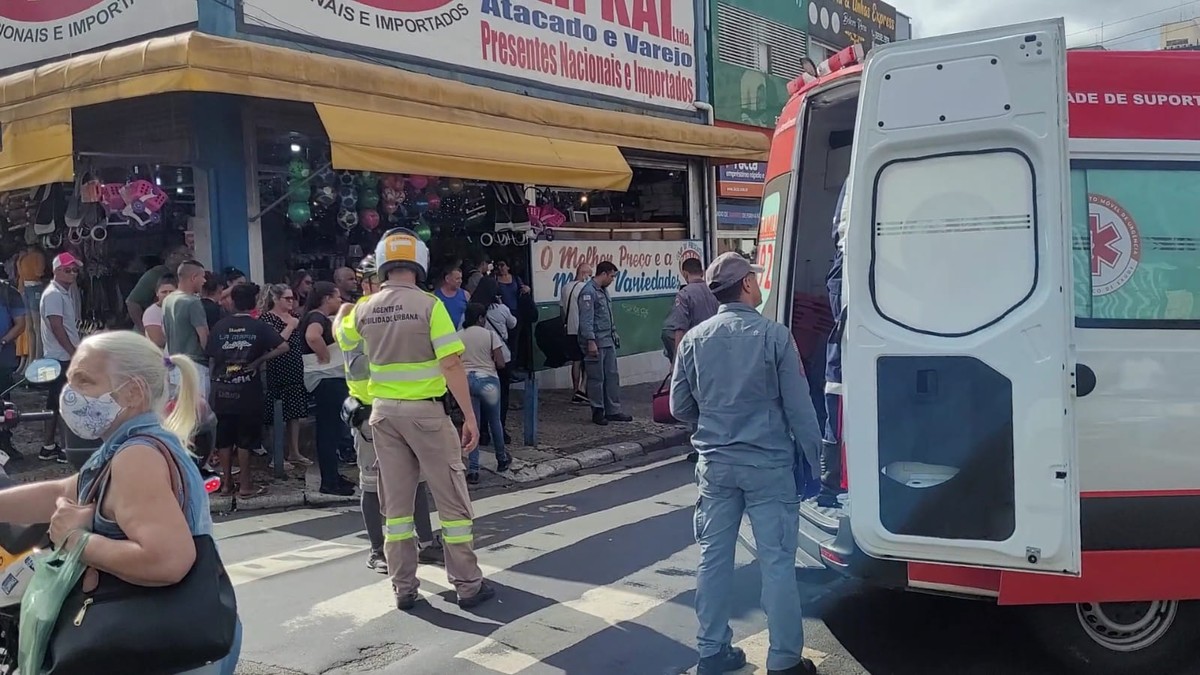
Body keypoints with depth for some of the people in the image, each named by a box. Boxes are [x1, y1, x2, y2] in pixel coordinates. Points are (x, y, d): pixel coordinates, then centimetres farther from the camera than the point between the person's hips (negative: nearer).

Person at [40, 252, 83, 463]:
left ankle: (48, 446, 19)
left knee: (55, 404, 13)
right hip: (61, 358, -10)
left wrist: (77, 352, 15)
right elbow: (57, 327, -19)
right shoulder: (53, 294, -13)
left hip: (67, 358, 10)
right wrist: (74, 353, -18)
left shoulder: (65, 294, 17)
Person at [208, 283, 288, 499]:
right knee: (245, 439, 3)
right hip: (247, 389, -3)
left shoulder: (220, 326, 2)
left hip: (222, 390, 3)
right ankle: (245, 487, 5)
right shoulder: (258, 326, -4)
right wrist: (259, 360, -7)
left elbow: (211, 359, 4)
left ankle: (227, 482, 18)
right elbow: (283, 347, -14)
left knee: (224, 438, 11)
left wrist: (215, 379, 14)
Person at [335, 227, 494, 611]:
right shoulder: (429, 305, -13)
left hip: (384, 411, 5)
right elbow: (452, 366, -17)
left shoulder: (366, 309, 2)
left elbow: (343, 337, 25)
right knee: (452, 500, 5)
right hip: (425, 411, -5)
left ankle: (404, 589, 17)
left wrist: (343, 311, 46)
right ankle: (468, 585, 10)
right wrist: (470, 417, -12)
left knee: (396, 502, 12)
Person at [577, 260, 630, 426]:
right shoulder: (588, 292, -14)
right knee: (597, 378, -1)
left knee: (612, 376, 9)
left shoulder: (603, 290, 15)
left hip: (608, 341, 9)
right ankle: (598, 412, 8)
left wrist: (614, 333, 22)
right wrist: (591, 341, -22)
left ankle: (613, 410, 15)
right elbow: (586, 320, -19)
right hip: (596, 342, -9)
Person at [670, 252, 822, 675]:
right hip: (768, 464, -3)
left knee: (714, 558, 12)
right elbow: (798, 406, -8)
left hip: (716, 464, 4)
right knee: (777, 562, 4)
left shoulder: (694, 339, -1)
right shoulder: (774, 335, -11)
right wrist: (812, 453, 4)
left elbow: (679, 407, 6)